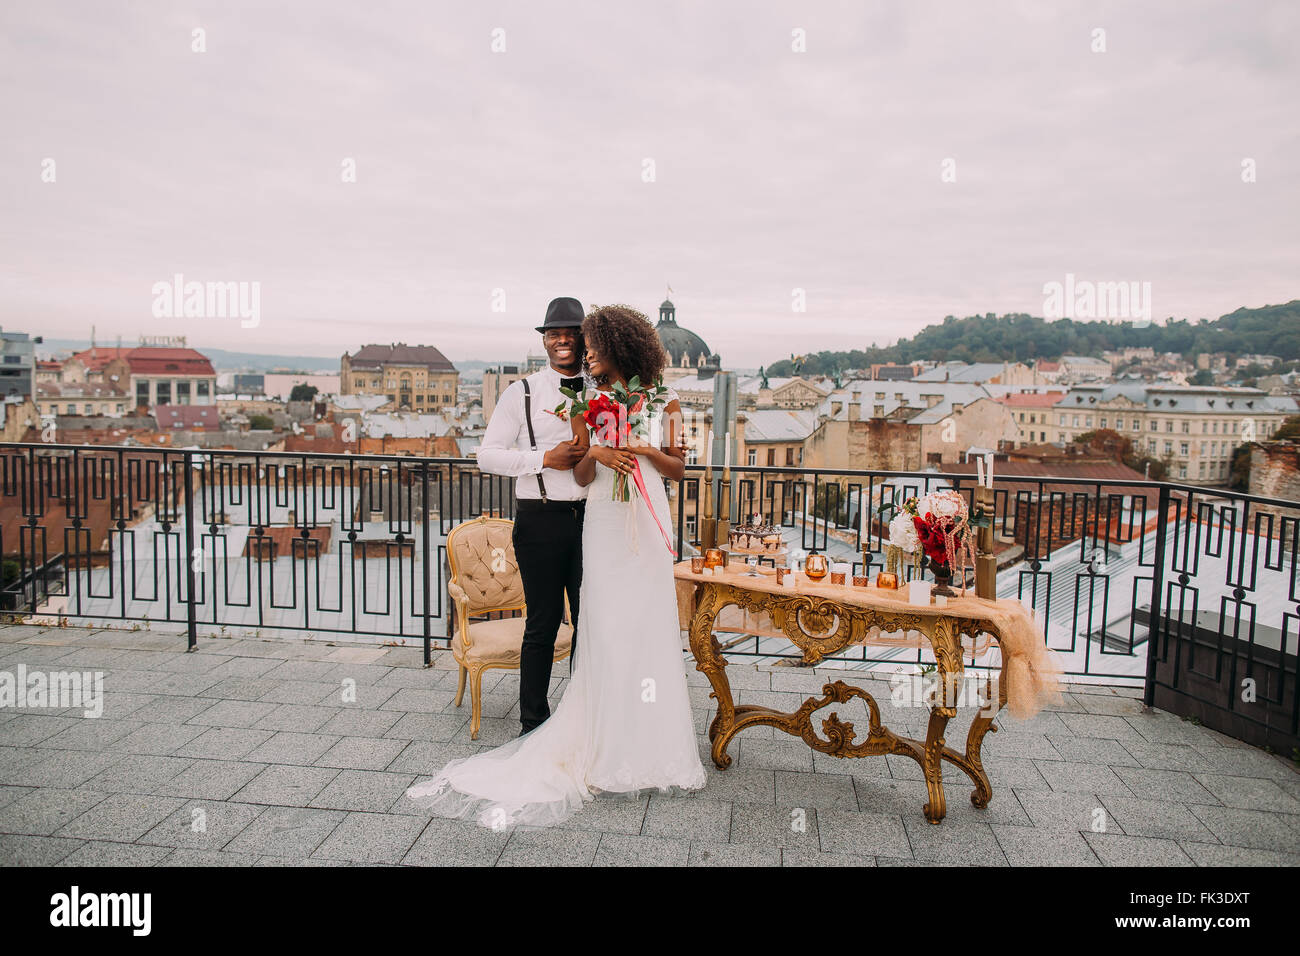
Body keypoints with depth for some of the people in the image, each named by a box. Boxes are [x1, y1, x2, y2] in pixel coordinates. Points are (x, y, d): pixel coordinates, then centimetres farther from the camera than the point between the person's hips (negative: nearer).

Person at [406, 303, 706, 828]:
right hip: (604, 524, 0)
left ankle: (652, 743, 17)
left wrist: (647, 449, -11)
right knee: (607, 631, 0)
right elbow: (580, 477, 4)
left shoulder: (663, 401, 6)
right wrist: (595, 455, -17)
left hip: (649, 523, 0)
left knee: (651, 627, 1)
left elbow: (677, 469, 7)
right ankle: (612, 748, 12)